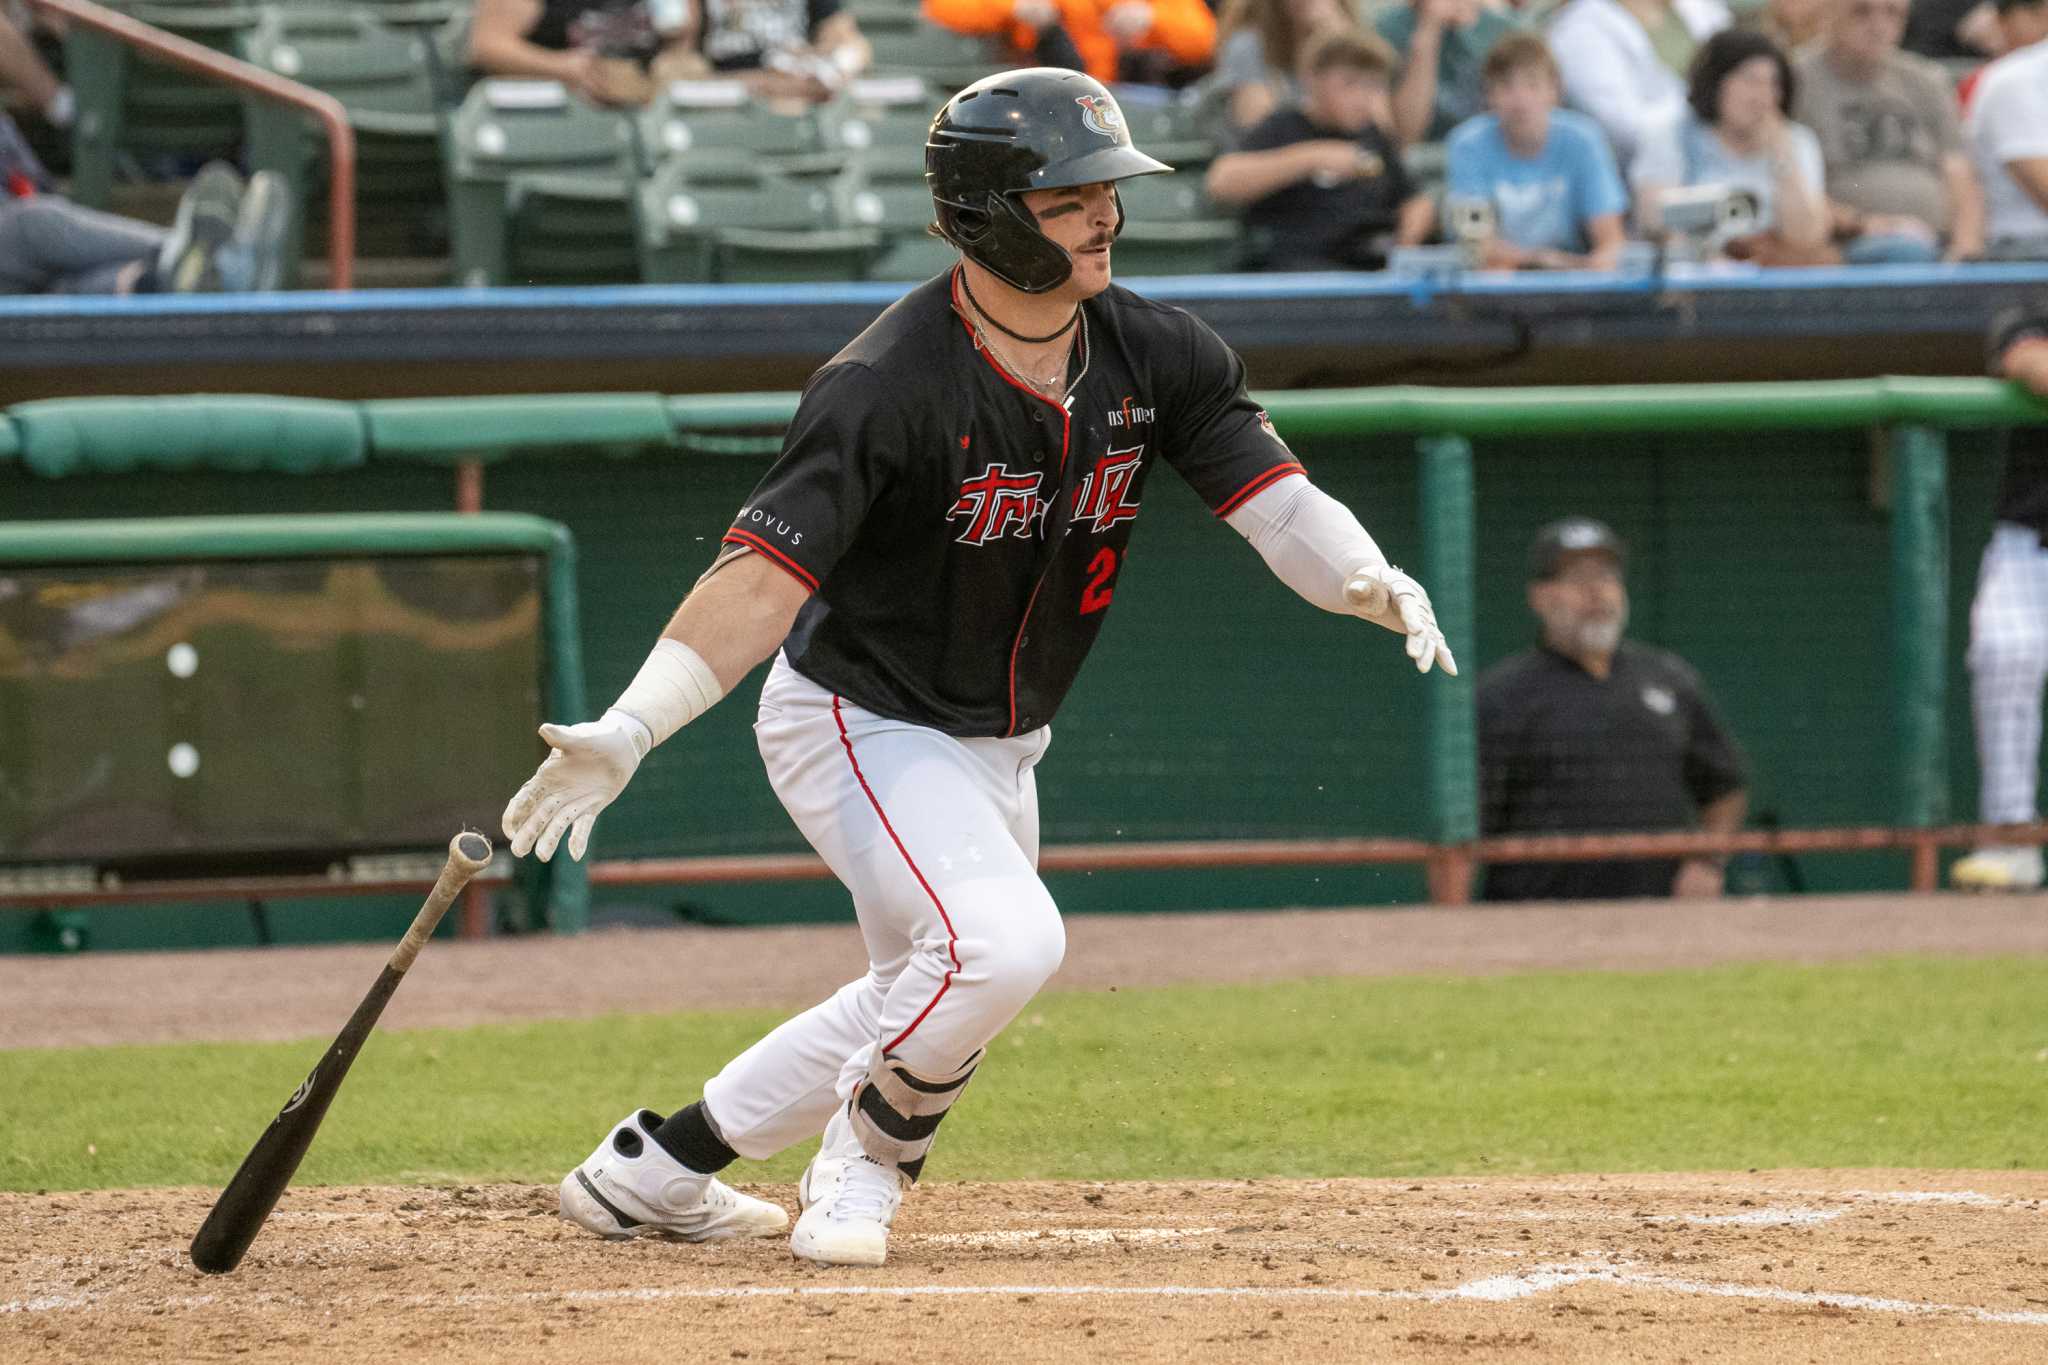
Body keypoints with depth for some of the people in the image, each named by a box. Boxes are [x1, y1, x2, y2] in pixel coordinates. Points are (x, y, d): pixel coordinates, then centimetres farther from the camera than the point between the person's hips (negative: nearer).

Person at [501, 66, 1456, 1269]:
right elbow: (766, 576, -32)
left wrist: (1371, 582, -36)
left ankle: (652, 1170, 31)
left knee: (926, 1008, 19)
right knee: (1004, 941, -28)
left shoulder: (1158, 356, -8)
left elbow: (1273, 496, -13)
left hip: (996, 750, 8)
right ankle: (870, 1159, -2)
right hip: (861, 726, -8)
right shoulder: (889, 388, -28)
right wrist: (627, 731, -43)